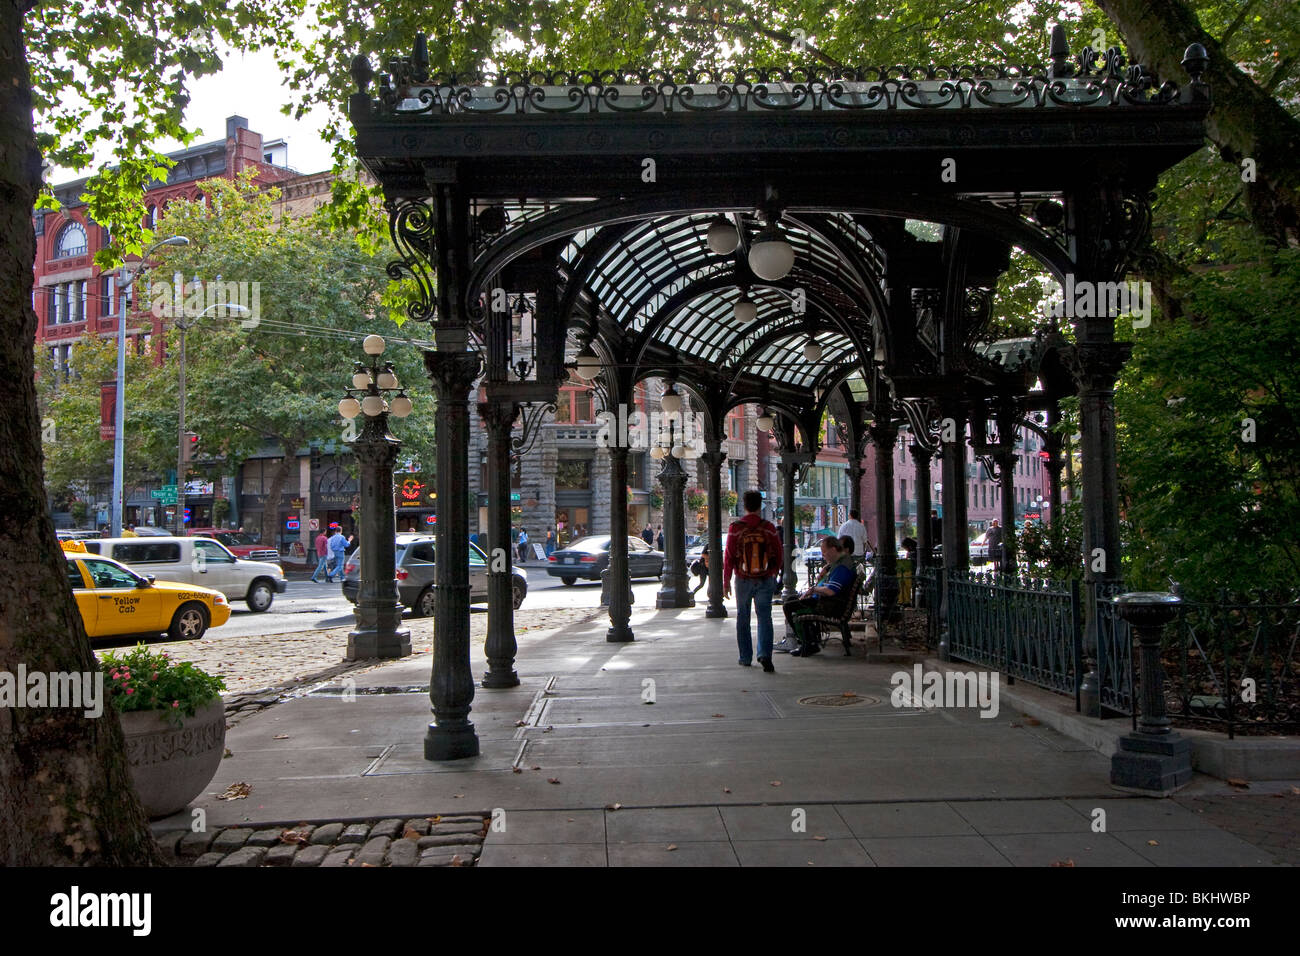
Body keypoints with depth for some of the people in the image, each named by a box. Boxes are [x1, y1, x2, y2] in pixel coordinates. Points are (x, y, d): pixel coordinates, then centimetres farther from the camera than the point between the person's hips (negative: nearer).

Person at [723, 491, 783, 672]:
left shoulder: (735, 528, -7)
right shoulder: (769, 528, -2)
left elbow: (729, 557, -6)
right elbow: (778, 555, 4)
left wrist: (726, 581, 2)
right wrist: (773, 575, 19)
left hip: (743, 580, 0)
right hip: (765, 580, 0)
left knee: (743, 618, 13)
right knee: (764, 617, 1)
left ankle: (745, 657, 19)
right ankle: (765, 654, -17)